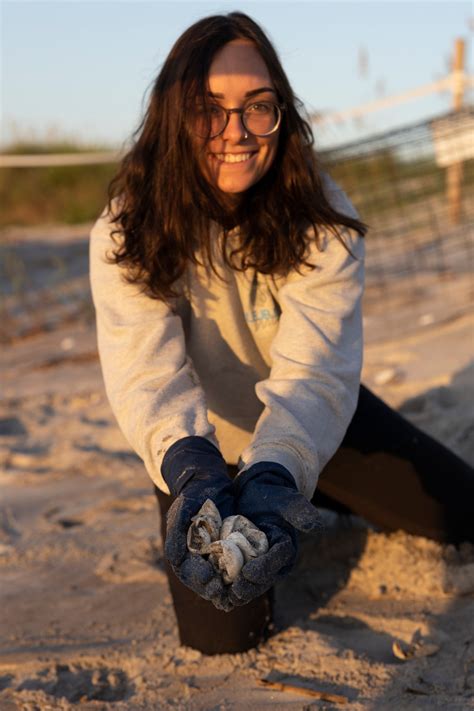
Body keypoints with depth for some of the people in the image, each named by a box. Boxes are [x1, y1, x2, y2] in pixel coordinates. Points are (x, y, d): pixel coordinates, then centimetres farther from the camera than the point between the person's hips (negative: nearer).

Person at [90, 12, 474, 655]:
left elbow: (315, 370, -37)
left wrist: (275, 478, -57)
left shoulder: (322, 218, -25)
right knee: (222, 635, -8)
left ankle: (331, 500, 32)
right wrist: (193, 475, -60)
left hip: (311, 428, 2)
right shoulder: (127, 236, -26)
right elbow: (148, 373, -39)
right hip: (206, 441, -1)